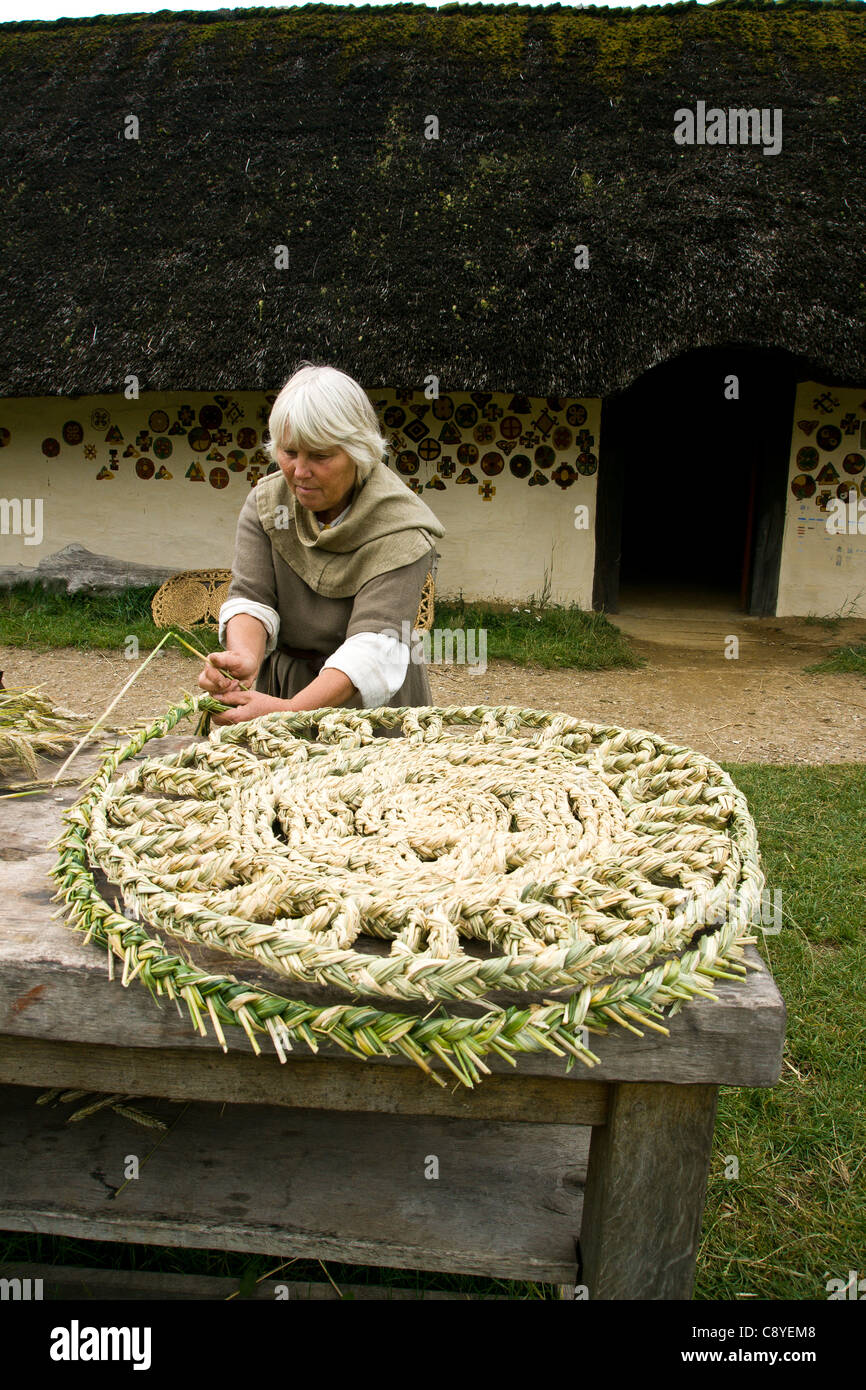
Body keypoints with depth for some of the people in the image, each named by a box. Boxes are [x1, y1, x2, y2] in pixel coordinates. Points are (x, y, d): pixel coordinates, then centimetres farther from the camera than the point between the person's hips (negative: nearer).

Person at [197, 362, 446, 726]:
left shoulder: (401, 530, -14)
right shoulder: (265, 502, 1)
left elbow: (373, 642, -24)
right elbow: (251, 598, -8)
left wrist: (292, 709, -39)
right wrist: (245, 658, -32)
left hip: (372, 701, -2)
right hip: (279, 687, 3)